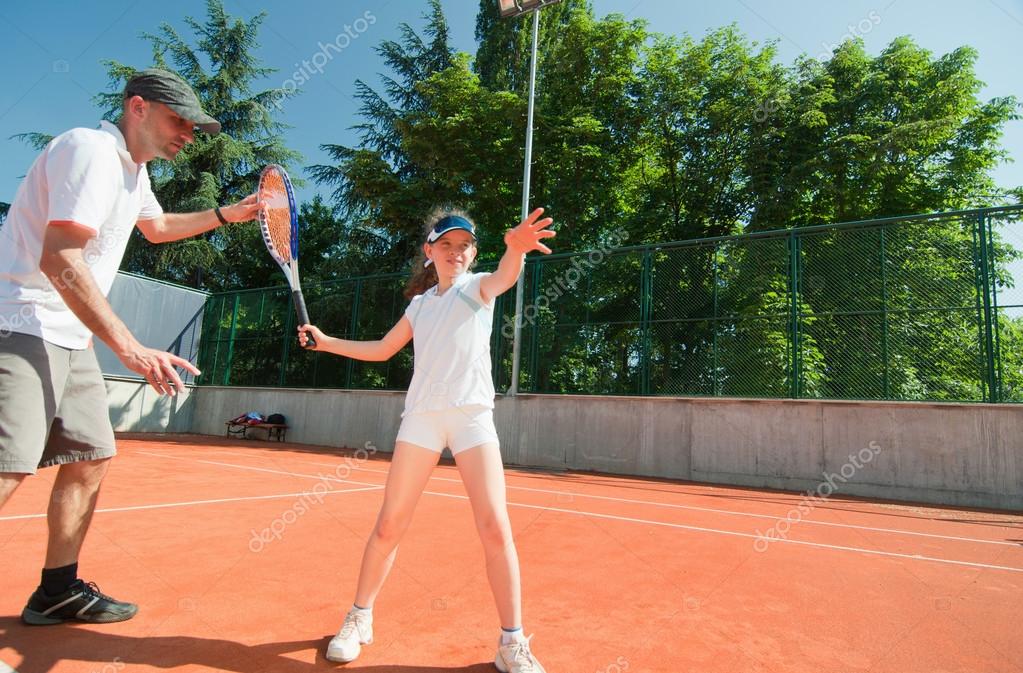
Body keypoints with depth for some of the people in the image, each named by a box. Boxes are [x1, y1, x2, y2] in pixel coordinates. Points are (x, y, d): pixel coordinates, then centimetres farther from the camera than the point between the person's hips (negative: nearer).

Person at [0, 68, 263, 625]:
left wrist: (227, 214, 24)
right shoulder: (91, 150, -15)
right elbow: (60, 260, -24)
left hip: (70, 339, 10)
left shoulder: (132, 167, 16)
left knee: (90, 458, 10)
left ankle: (57, 591, 22)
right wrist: (129, 347, -29)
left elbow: (156, 227, 36)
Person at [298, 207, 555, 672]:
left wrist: (516, 246, -43)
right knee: (389, 525, 6)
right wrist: (325, 341, 20)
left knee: (495, 528, -10)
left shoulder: (478, 286, 5)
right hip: (421, 415, 3)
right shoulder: (420, 303, 16)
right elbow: (382, 349, 28)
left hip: (472, 415, -3)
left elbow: (506, 275, -20)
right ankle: (359, 619, 29)